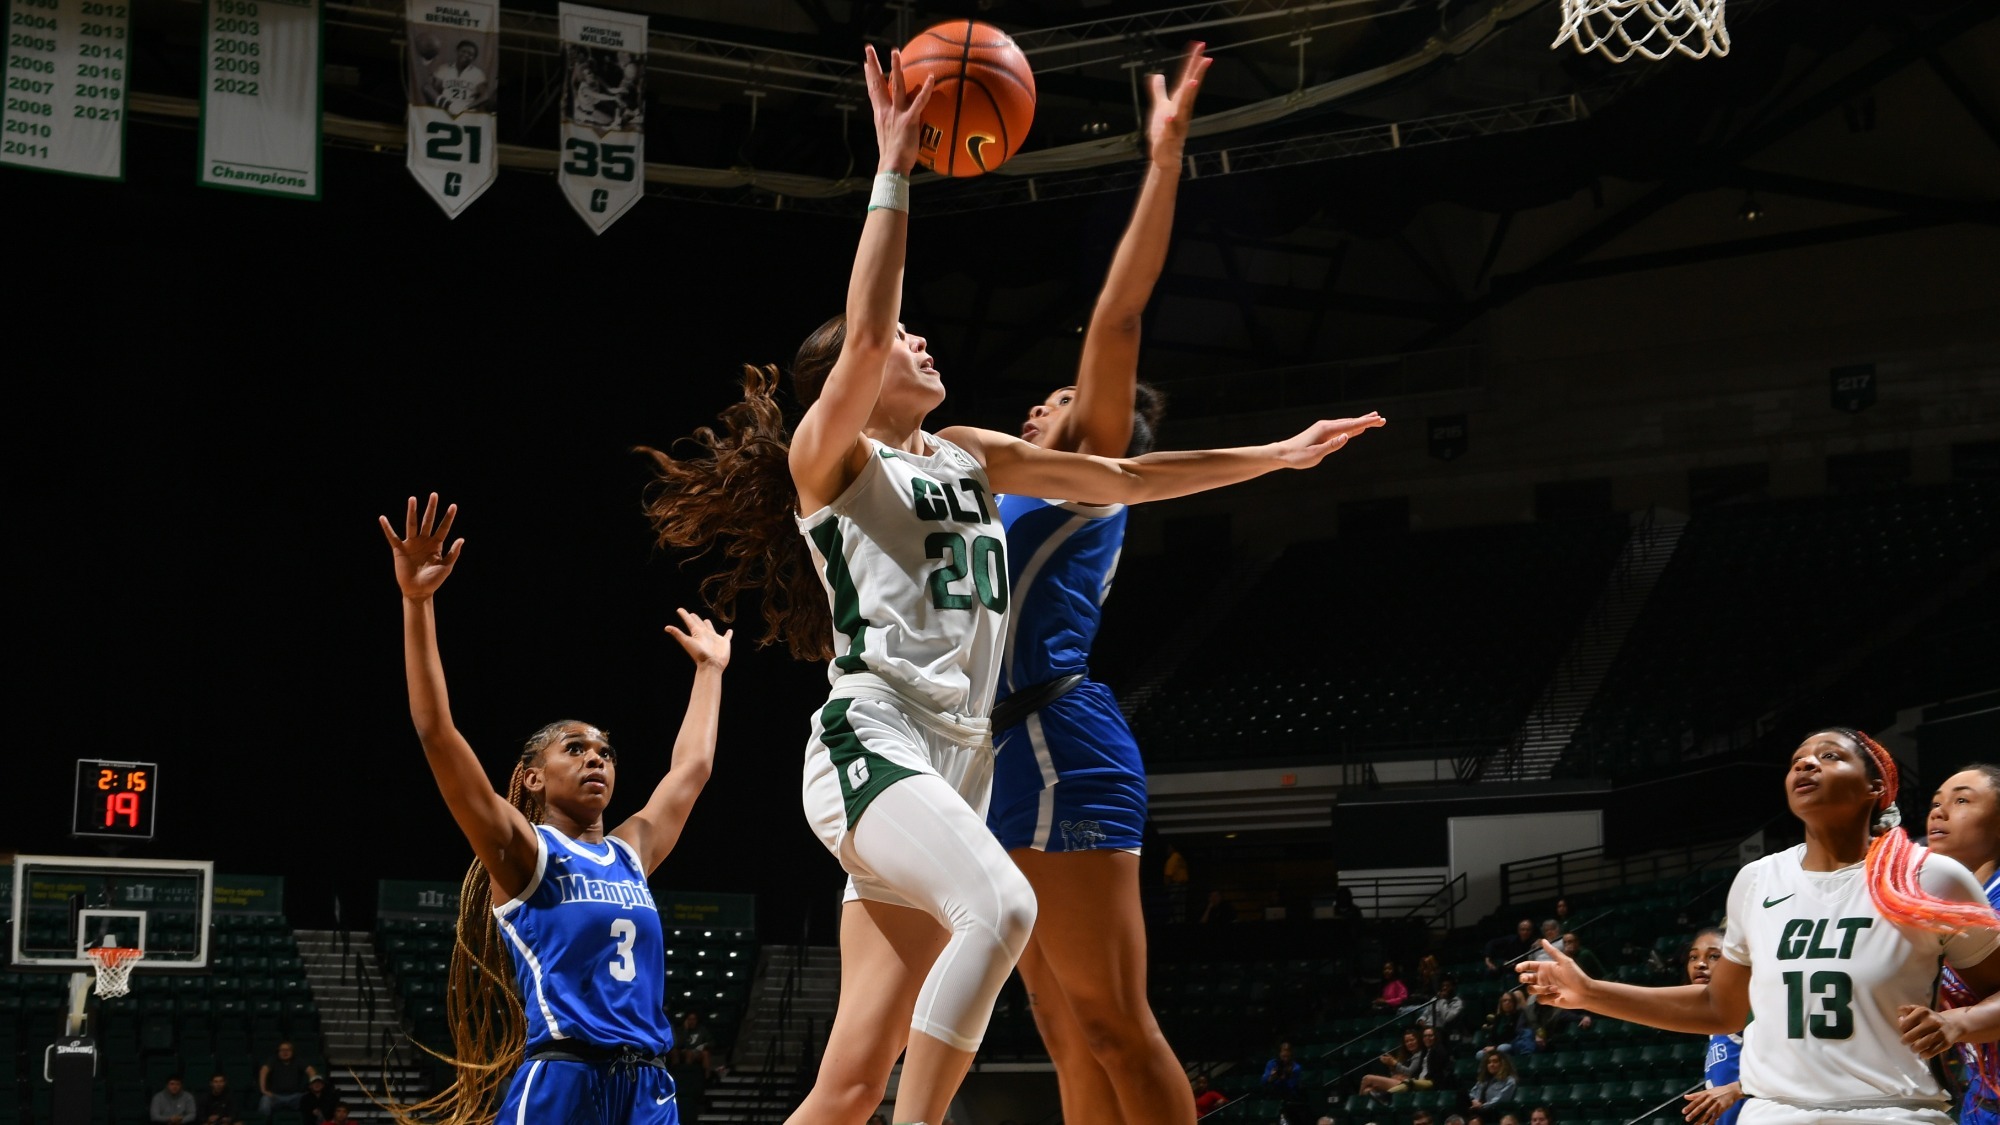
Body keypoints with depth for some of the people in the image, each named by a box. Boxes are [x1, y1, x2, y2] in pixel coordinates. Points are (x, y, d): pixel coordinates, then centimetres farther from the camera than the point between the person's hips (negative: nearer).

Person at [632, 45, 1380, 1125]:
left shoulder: (970, 456, 21)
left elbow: (1125, 479, 25)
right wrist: (893, 166, -16)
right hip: (871, 743, -6)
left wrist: (1278, 453, 24)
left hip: (957, 760, 6)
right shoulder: (826, 454, 2)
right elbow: (860, 330, -17)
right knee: (1001, 907, -35)